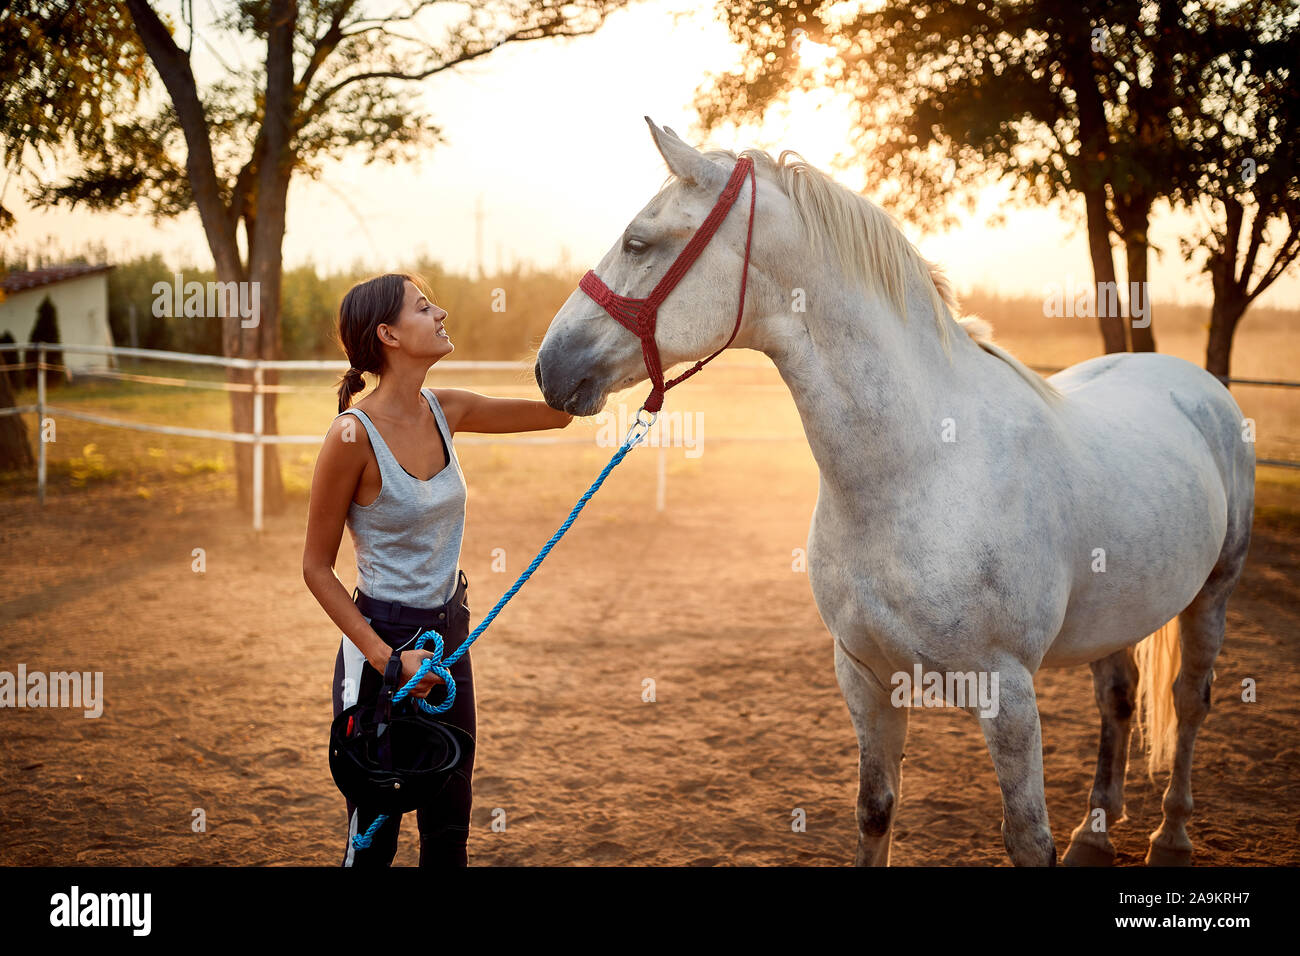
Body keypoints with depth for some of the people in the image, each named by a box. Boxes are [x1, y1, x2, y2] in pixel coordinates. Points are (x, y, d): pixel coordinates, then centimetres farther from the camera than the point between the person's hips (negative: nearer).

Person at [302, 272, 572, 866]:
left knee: (450, 827, 17)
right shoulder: (353, 436, -19)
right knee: (374, 834, 7)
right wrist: (386, 658, -19)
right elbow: (317, 568, -13)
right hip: (382, 642, -6)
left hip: (449, 634, 7)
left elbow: (558, 411, 8)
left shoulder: (446, 411, 0)